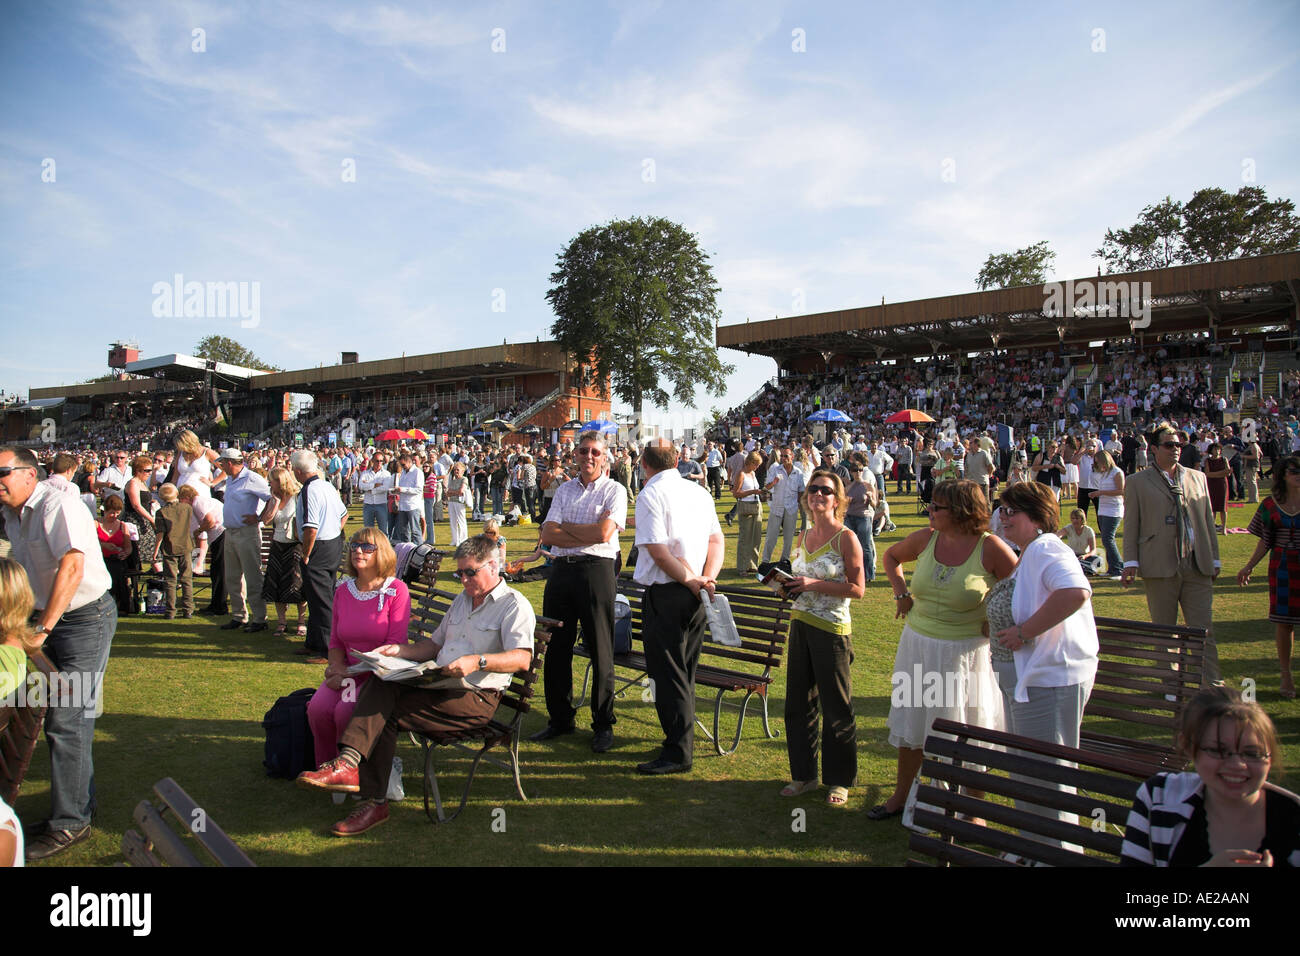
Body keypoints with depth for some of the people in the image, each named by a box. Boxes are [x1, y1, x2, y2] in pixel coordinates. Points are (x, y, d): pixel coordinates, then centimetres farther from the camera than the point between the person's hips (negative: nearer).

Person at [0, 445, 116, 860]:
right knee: (62, 718, 16)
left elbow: (72, 566, -28)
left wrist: (43, 628, -28)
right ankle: (81, 803, 31)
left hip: (87, 617, -9)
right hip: (55, 618, 9)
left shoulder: (57, 505, -19)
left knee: (66, 721, -7)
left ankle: (69, 823, 3)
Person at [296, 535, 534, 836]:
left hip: (475, 698, -7)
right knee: (381, 685, -20)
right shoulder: (462, 600, 25)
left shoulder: (514, 605, -4)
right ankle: (348, 762, -31)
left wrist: (478, 662, -31)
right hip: (438, 686, 7)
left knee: (386, 712, -20)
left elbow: (523, 658, -18)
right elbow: (435, 644, 27)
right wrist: (401, 650, 9)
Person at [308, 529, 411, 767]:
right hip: (349, 671, 5)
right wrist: (338, 669, -2)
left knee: (345, 711, -27)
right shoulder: (343, 590, 12)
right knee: (317, 707, -21)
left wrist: (353, 672, -14)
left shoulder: (396, 590, -6)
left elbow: (395, 645, -11)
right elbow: (335, 642, 18)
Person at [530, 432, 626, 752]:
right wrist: (586, 535, -8)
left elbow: (603, 533, -14)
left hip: (595, 569, -5)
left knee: (600, 651, 1)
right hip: (561, 569, 5)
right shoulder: (564, 490, 15)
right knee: (556, 648, 10)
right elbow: (547, 536, 3)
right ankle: (560, 718, 25)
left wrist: (565, 528, -3)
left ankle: (603, 724, 14)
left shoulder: (614, 491, 1)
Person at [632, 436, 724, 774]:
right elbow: (717, 540, 9)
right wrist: (707, 578, -2)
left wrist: (692, 580, -11)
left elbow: (659, 553, -19)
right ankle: (684, 740, 28)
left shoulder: (650, 495, -12)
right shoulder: (700, 492, 10)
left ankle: (677, 752, 6)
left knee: (667, 673, 0)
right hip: (694, 595, 8)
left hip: (664, 594, -7)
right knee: (685, 671, 17)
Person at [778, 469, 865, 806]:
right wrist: (788, 584, 2)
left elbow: (857, 588, -13)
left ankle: (839, 779, 20)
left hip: (832, 629, -7)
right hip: (800, 625, 7)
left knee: (836, 708, 4)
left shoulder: (846, 538, -10)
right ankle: (803, 773, 26)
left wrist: (813, 585, -20)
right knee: (798, 703, 12)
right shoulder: (803, 537, 10)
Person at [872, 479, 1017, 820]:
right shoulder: (926, 538, -3)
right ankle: (901, 795, 35)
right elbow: (891, 556, 16)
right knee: (910, 721, 16)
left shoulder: (990, 548, -16)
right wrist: (901, 592, 6)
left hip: (963, 651, -4)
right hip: (917, 643, 5)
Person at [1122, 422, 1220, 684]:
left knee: (1203, 630, 1)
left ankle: (1211, 685, 7)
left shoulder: (1197, 478, 14)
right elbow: (1130, 525, 3)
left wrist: (1214, 559, 14)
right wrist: (1131, 562, -4)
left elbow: (1208, 520, 17)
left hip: (1197, 566, 2)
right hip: (1160, 567, -2)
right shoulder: (1137, 482, 4)